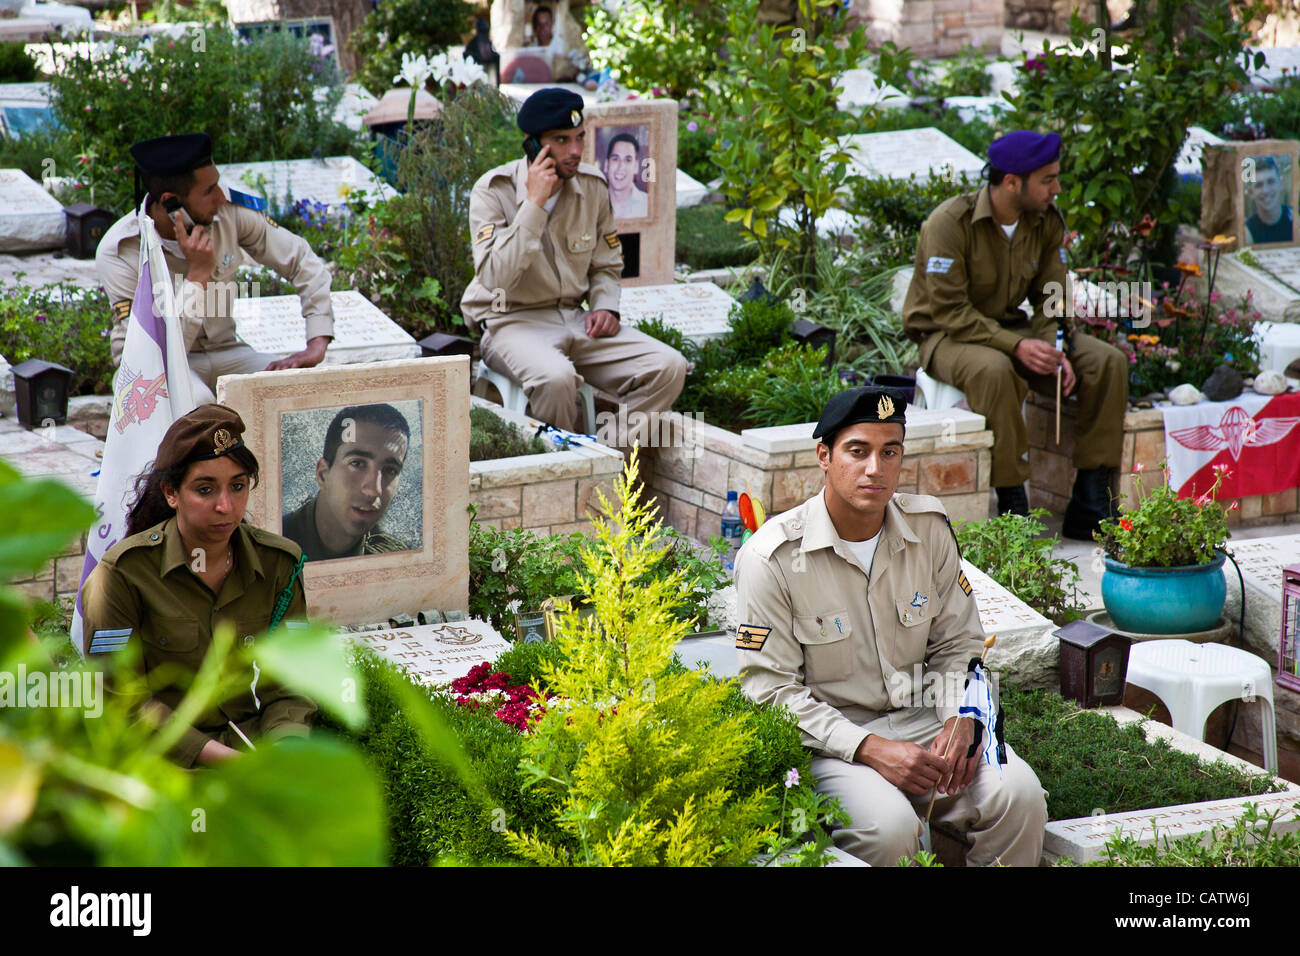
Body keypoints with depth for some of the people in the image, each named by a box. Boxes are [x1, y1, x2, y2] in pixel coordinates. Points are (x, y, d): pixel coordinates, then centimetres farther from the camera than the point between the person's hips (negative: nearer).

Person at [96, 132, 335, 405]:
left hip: (225, 352, 4)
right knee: (195, 401, -39)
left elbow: (301, 260, -1)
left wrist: (317, 345, -13)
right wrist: (198, 274, -29)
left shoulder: (228, 213, -11)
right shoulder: (117, 252, -21)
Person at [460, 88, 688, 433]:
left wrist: (605, 307, -2)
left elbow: (607, 266, 19)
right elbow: (495, 277, -24)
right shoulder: (494, 190, -11)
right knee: (555, 377, -39)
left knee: (668, 367, -16)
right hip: (512, 321, -5)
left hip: (575, 318, 6)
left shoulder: (592, 187, 4)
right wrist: (534, 204, -24)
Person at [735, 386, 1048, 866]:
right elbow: (770, 690, -11)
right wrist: (869, 749, -21)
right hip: (828, 738, -4)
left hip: (922, 719, 5)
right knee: (889, 826, -34)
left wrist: (961, 720, -9)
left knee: (1019, 794, -22)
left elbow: (958, 645, 12)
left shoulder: (929, 528, 3)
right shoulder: (772, 557, -11)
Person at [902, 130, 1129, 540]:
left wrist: (1055, 351, -18)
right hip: (946, 336, -6)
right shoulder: (951, 223, -21)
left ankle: (1090, 504, -10)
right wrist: (1016, 347, -31)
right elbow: (949, 311, -23)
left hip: (1010, 328, 6)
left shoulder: (1047, 221, -2)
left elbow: (1051, 300, 2)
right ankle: (1012, 504, -30)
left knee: (1108, 361, -12)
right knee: (994, 370, -41)